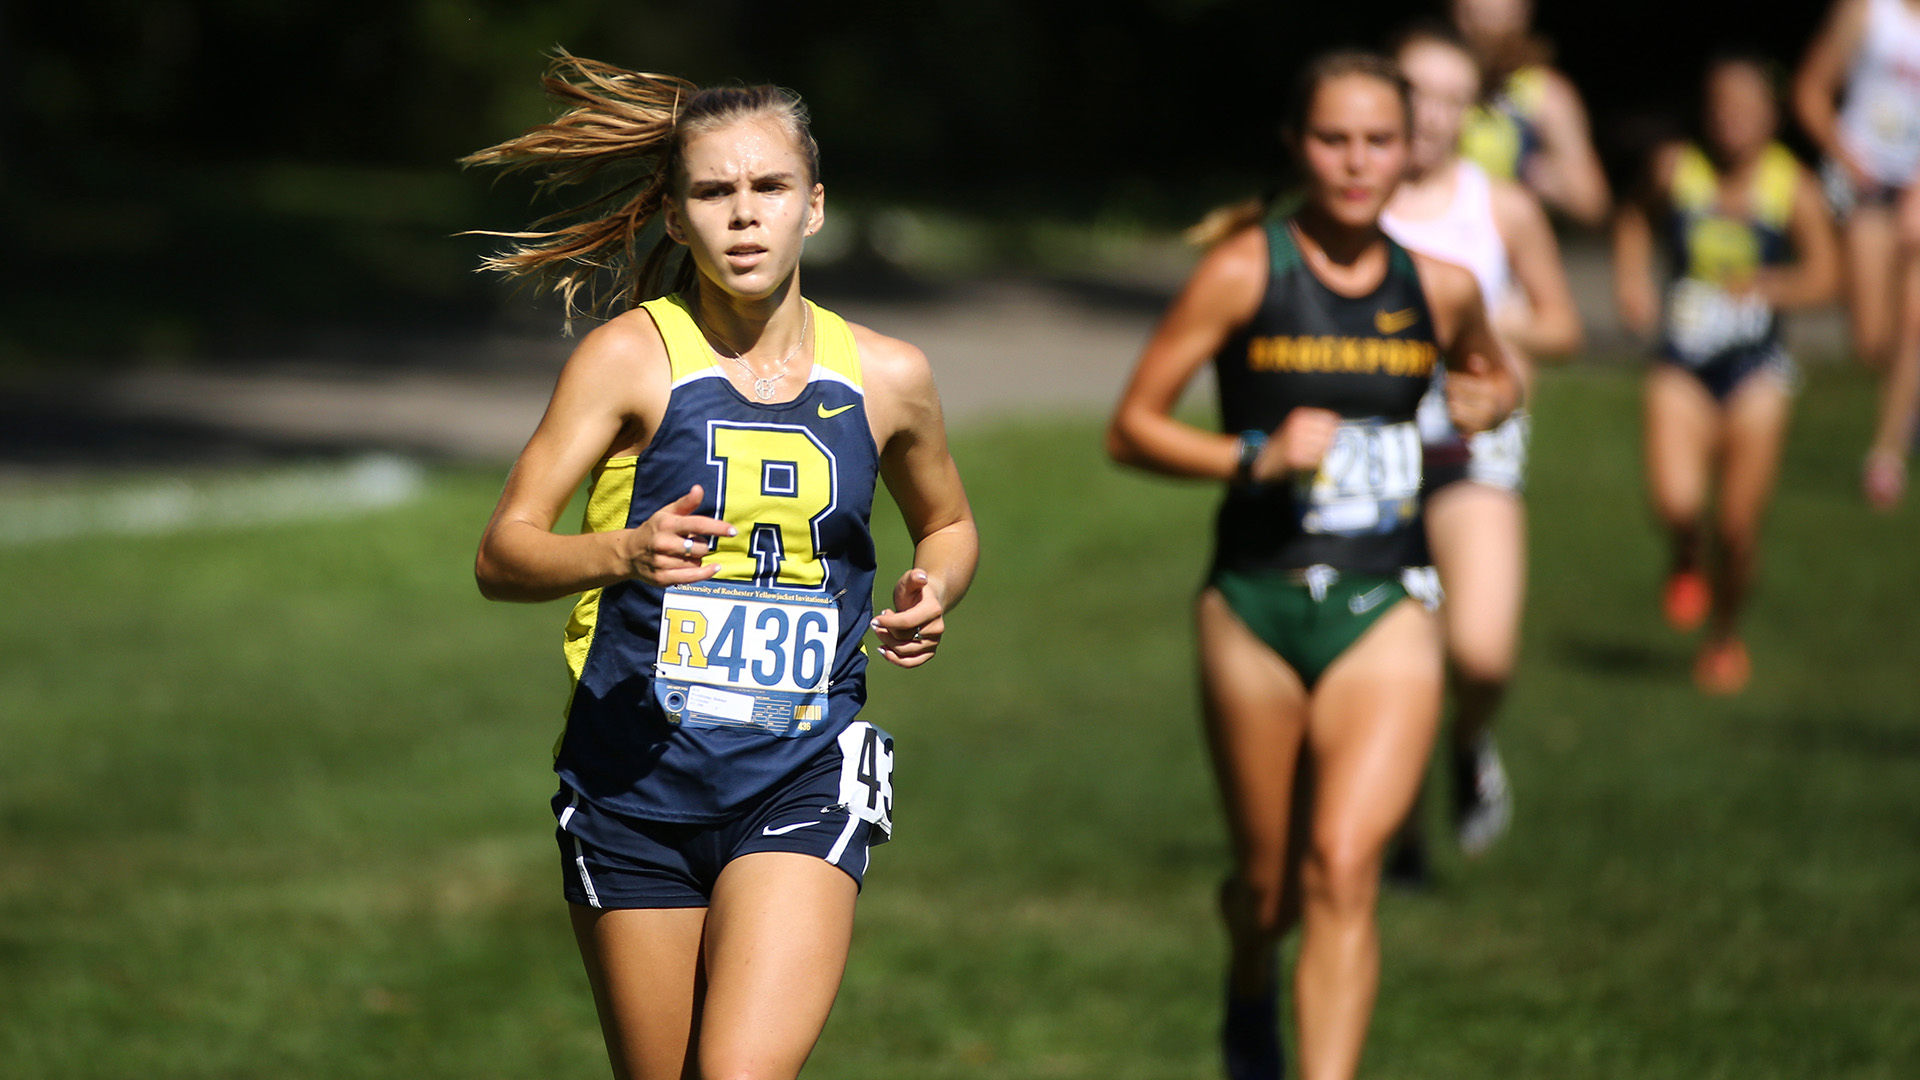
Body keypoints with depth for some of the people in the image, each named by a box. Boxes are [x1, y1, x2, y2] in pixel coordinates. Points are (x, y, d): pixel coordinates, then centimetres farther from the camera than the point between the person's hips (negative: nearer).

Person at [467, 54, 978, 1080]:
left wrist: (931, 594, 0)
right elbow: (502, 554, -8)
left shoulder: (885, 377, 4)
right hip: (634, 783, 0)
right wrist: (622, 551, -28)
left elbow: (947, 524, 23)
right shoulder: (631, 357, -4)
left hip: (802, 783, 0)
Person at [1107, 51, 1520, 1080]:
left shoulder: (1441, 289, 4)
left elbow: (1492, 371, 27)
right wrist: (1256, 456, -20)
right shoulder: (1246, 271, -6)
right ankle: (1249, 989, 48)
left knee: (1343, 869, -17)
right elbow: (1131, 427, -5)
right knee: (1268, 886, 12)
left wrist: (1489, 397, 3)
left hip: (1384, 610, 1)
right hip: (1256, 607, -1)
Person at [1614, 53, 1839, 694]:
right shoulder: (1676, 171, -2)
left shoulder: (1793, 188, -7)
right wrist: (1631, 279, 3)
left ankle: (1725, 637, 28)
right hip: (1682, 368, 1)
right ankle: (1687, 563, 18)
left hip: (1755, 371, -1)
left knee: (1739, 525, 1)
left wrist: (1768, 285, -27)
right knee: (1675, 501, -20)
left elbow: (1824, 276, -9)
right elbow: (1638, 220, 19)